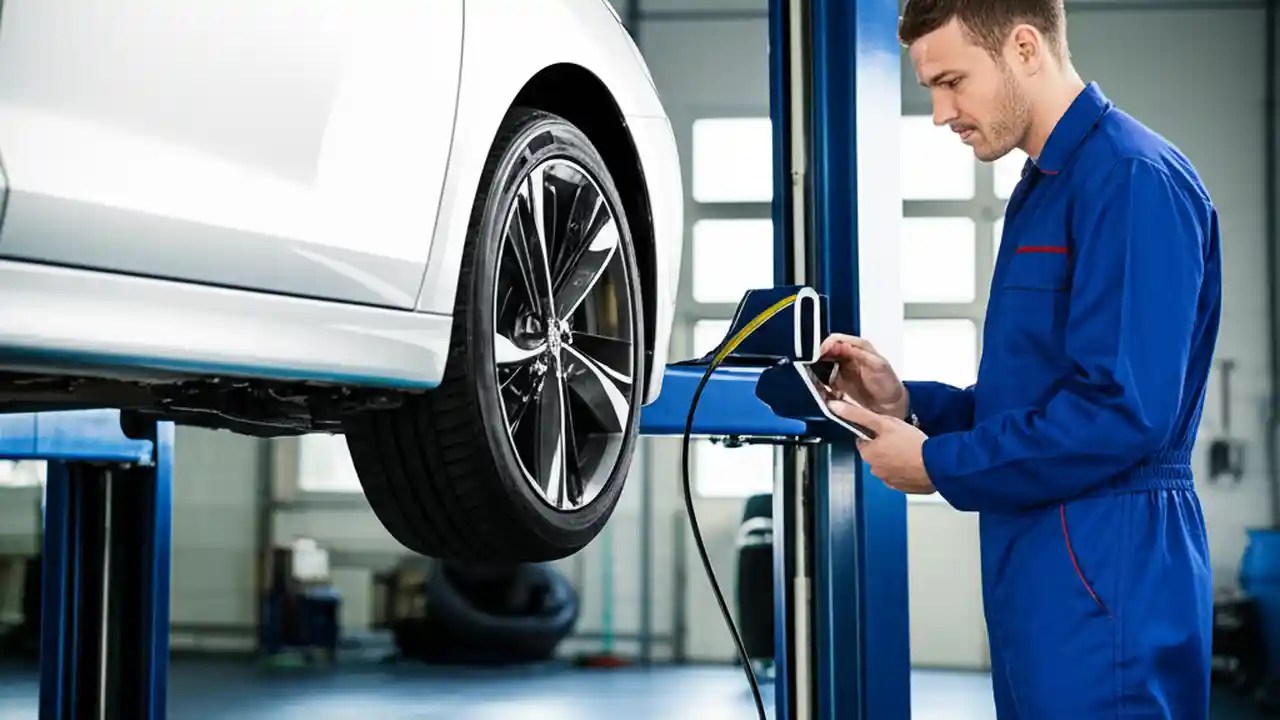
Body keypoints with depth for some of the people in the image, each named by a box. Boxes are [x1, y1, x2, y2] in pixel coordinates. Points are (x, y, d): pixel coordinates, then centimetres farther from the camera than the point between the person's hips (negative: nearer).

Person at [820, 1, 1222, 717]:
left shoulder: (1132, 177, -16)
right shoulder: (1045, 186, 17)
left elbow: (1125, 410, -24)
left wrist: (939, 464, -15)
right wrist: (910, 405, 4)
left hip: (1102, 578, -10)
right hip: (1037, 572, 10)